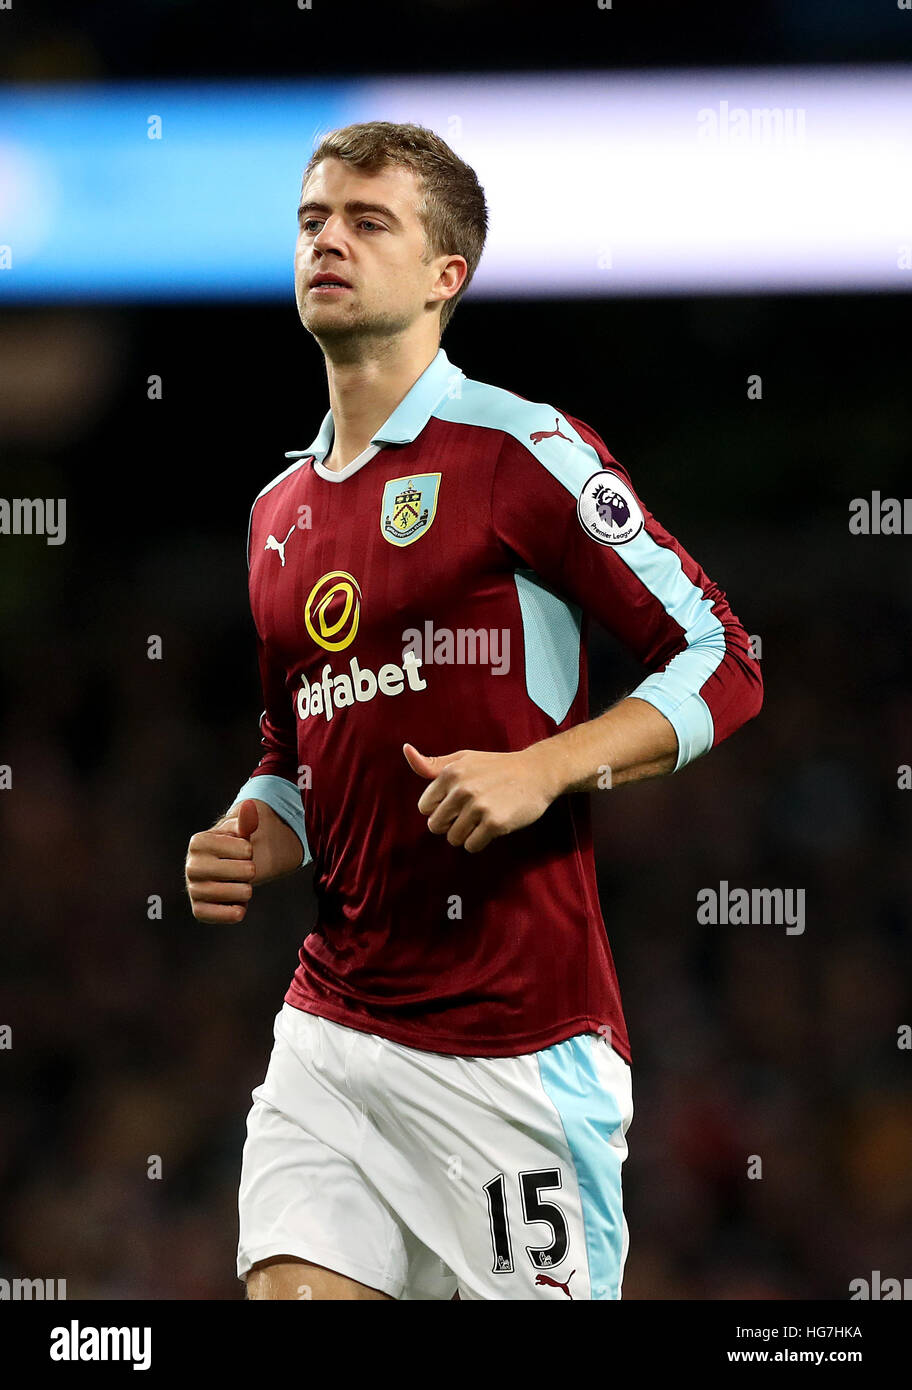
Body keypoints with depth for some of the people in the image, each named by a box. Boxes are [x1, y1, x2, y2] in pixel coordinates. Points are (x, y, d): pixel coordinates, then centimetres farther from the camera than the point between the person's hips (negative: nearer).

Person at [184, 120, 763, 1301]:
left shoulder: (521, 451, -5)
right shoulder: (279, 511, 16)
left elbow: (722, 661, -6)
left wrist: (541, 771, -19)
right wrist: (249, 845, 5)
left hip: (515, 1040, -6)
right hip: (330, 1027, 6)